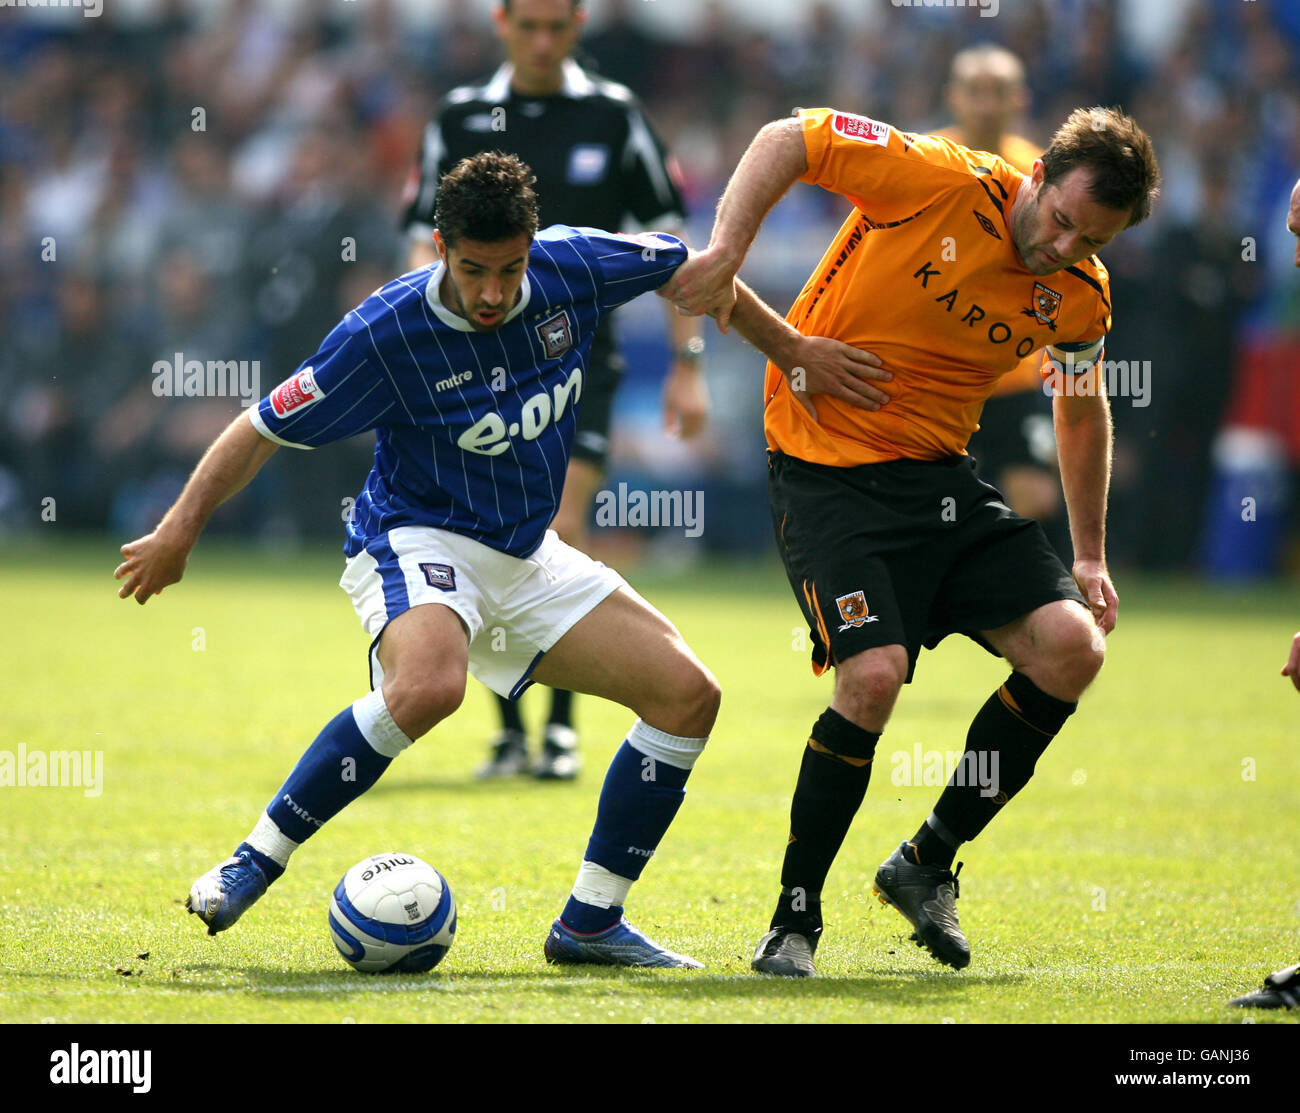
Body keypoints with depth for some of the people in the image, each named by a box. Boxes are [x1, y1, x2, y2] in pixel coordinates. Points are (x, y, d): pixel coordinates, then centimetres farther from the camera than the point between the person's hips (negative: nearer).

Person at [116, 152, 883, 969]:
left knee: (688, 694, -4)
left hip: (527, 557, 6)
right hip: (416, 542, -6)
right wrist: (181, 529, -13)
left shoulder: (572, 267, -11)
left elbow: (686, 265, 8)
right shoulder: (385, 333, -22)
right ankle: (254, 865, -25)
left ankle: (590, 923, 4)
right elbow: (264, 428, -13)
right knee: (428, 687, -39)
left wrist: (791, 348, 11)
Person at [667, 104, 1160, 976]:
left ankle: (929, 862, 10)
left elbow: (1082, 409, 19)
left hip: (941, 477, 6)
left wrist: (1091, 557, 21)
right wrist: (725, 252, -21)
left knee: (1071, 647, -9)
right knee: (875, 675, -23)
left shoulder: (1078, 299, 0)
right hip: (827, 469, -6)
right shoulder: (941, 180, -17)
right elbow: (787, 139, -9)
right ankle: (795, 918, -4)